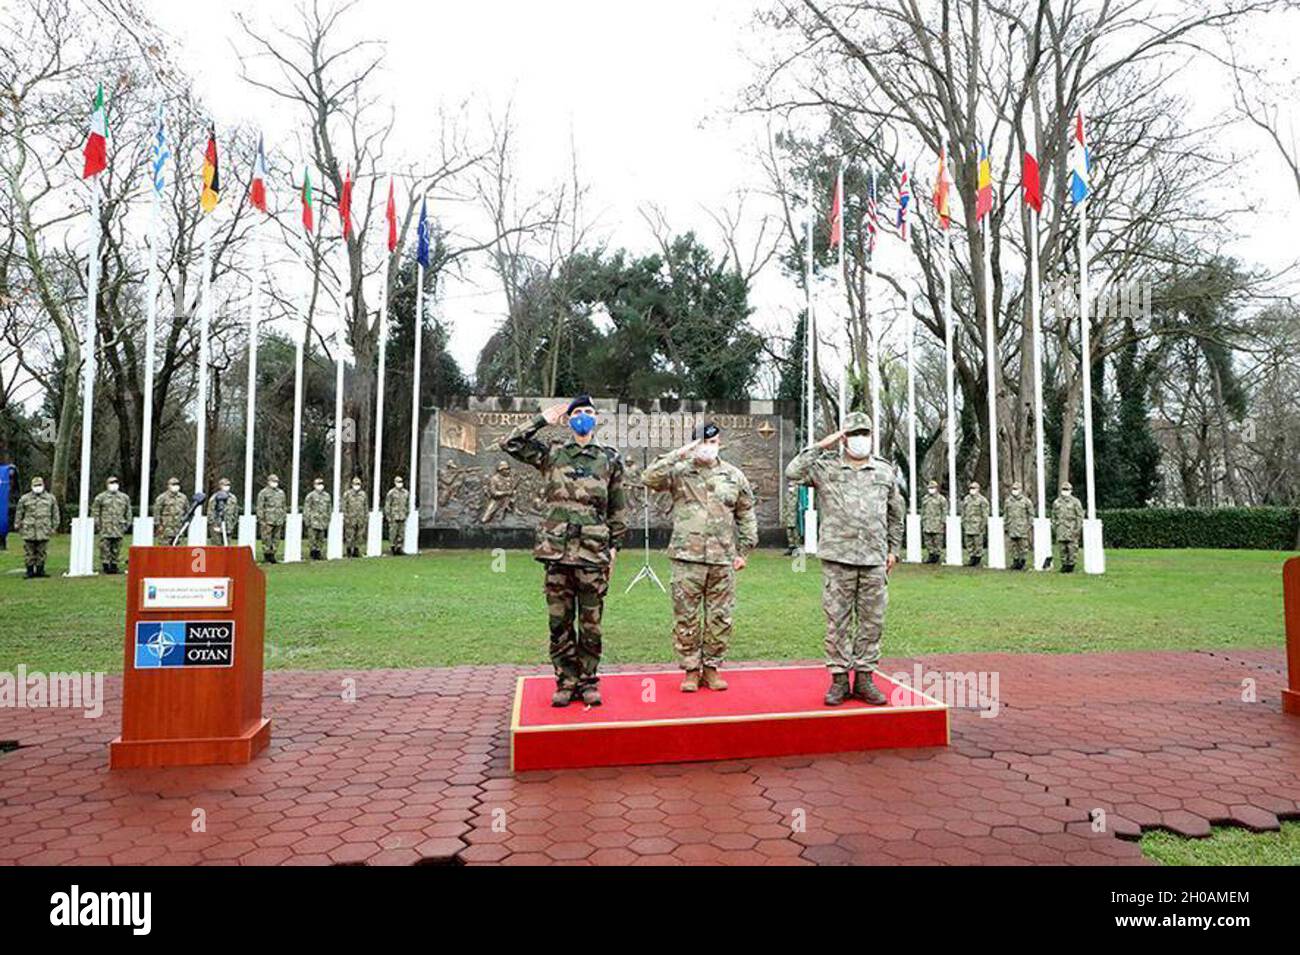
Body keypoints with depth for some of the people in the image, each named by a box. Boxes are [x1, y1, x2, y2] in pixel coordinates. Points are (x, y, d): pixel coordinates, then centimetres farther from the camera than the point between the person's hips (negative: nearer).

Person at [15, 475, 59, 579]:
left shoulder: (50, 498, 10)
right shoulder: (24, 499, 8)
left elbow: (55, 514, 13)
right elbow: (19, 514, 13)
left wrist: (54, 527, 8)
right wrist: (17, 526, 9)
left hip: (43, 531, 0)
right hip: (29, 530, 0)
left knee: (41, 552, 3)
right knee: (29, 552, 1)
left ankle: (40, 570, 11)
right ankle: (30, 571, 7)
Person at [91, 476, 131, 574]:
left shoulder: (124, 497, 13)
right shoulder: (100, 497, 3)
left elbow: (128, 512, 18)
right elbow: (95, 512, 4)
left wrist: (127, 524, 11)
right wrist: (97, 525, -2)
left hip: (119, 528, 3)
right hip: (105, 528, -3)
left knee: (116, 549, 5)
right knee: (105, 547, -5)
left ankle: (114, 565, 12)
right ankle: (105, 565, 0)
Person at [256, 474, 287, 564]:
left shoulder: (281, 493, 16)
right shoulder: (263, 493, 0)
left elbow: (284, 507, 22)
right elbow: (260, 508, -3)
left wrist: (283, 518, 15)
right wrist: (261, 519, -9)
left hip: (278, 521, 5)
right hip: (267, 521, -5)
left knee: (276, 539, 5)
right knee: (266, 539, -5)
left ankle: (272, 555, 13)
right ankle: (266, 557, 1)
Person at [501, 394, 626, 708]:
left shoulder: (610, 458, 10)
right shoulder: (551, 453, 9)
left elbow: (618, 508, 12)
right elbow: (510, 443, 0)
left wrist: (614, 547, 6)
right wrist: (543, 419, 3)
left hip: (593, 553, 0)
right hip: (556, 551, 0)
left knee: (590, 623, 5)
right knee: (560, 622, 6)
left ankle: (588, 682, 17)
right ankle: (566, 681, 18)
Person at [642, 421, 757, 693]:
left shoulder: (734, 476, 10)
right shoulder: (680, 472, 2)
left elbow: (746, 514, 16)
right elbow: (649, 479, -14)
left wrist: (743, 550, 11)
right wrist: (678, 454, -14)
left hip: (723, 560, 2)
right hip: (687, 558, -2)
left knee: (719, 617, 7)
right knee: (686, 617, 3)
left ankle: (711, 667, 21)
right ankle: (691, 669, 16)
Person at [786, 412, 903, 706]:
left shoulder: (885, 471, 12)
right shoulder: (826, 467, 3)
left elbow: (895, 513, 20)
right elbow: (793, 472, -14)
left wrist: (893, 549, 16)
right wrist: (821, 446, -10)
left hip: (875, 560, 3)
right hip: (838, 559, -3)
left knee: (872, 621, 7)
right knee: (838, 621, 2)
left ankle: (865, 678, 17)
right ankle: (839, 679, 12)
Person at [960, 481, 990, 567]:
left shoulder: (982, 500, -4)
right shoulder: (966, 499, 14)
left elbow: (985, 514, -6)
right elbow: (963, 513, 19)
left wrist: (984, 525, -10)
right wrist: (963, 524, 15)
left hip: (977, 526, -6)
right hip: (968, 526, 6)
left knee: (978, 544, -1)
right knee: (969, 544, 7)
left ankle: (978, 559, 6)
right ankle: (971, 558, 14)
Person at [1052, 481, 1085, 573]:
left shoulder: (1075, 502, 0)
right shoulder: (1056, 502, 12)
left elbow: (1080, 516, -2)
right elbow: (1054, 516, 18)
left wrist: (1078, 529, -8)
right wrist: (1054, 527, 11)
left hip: (1072, 529, -3)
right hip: (1061, 529, 4)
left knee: (1072, 548, -5)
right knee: (1063, 548, 4)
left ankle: (1071, 565, 2)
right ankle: (1064, 565, 11)